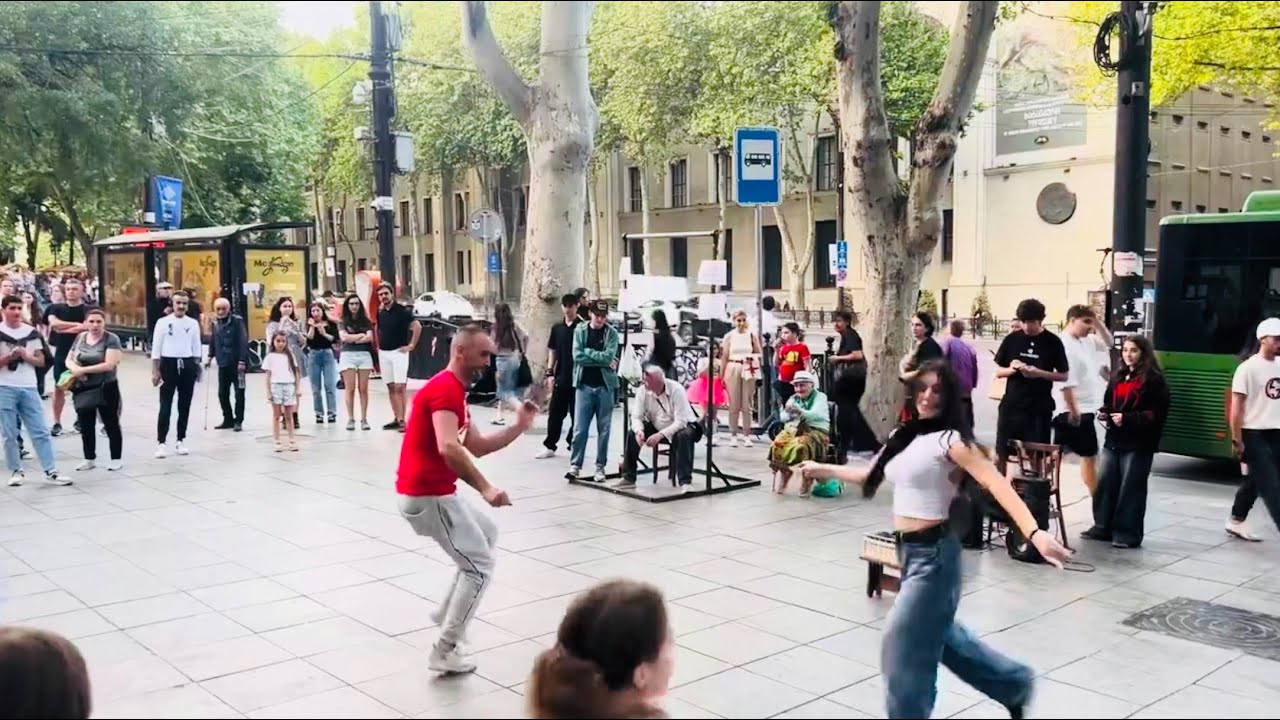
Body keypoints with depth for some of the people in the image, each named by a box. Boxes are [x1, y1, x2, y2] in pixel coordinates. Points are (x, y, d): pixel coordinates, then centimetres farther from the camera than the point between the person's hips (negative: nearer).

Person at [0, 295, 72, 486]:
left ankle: (50, 471, 2)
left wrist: (26, 356, -8)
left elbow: (41, 361, 10)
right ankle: (16, 471, 14)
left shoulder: (31, 332, 9)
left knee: (40, 431, 1)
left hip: (29, 388, 3)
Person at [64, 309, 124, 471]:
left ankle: (117, 458, 14)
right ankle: (89, 459, 23)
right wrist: (74, 368, -13)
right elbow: (69, 359, 11)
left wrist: (83, 370, -17)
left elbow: (109, 365, -20)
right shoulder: (80, 338, 7)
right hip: (83, 389, 5)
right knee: (85, 426, 11)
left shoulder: (111, 339, -10)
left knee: (111, 424, 6)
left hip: (105, 389, -5)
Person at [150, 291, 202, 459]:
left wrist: (196, 367, 7)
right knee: (165, 405, -5)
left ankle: (180, 441, 20)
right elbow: (156, 348, -3)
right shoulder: (163, 322, -3)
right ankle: (161, 443, -2)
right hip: (168, 364, -3)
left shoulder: (193, 324, 5)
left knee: (185, 405, 9)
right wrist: (155, 371, -6)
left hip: (187, 365, 3)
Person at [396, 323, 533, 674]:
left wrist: (519, 426, 7)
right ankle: (444, 652, -1)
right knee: (480, 566, -4)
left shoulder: (454, 391, 16)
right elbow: (448, 448, -33)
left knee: (488, 534, 27)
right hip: (428, 495, -10)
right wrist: (485, 487, -36)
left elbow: (477, 446, 16)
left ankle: (447, 612, 29)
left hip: (432, 492, 10)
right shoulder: (446, 389, -18)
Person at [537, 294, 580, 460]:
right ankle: (549, 446, 13)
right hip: (561, 377, 4)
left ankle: (574, 444, 16)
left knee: (576, 414, 6)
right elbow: (552, 351, 13)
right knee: (555, 413, 6)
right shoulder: (557, 328, 9)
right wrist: (550, 373, 5)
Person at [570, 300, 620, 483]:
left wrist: (588, 351, -9)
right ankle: (575, 464, 9)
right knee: (579, 428, 1)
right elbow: (577, 356, -8)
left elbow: (609, 357, -13)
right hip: (584, 385, 1)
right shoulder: (580, 330, 3)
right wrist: (602, 360, -11)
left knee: (604, 429, 5)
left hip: (605, 386, 0)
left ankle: (600, 466, 13)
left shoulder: (611, 333, 0)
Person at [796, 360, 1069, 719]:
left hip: (934, 552, -8)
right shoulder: (903, 436, 9)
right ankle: (1014, 683, 42)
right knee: (938, 632, 23)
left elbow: (997, 484, -25)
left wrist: (1035, 533, -37)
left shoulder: (950, 439, -14)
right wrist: (825, 469, 31)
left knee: (902, 647, -3)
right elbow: (872, 474, 25)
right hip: (908, 550, 8)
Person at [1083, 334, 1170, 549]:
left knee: (1131, 489, -2)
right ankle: (1103, 527, 17)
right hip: (1114, 440, 7)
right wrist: (1105, 412, 5)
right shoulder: (1118, 377, 17)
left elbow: (1157, 414, -12)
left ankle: (1128, 533, 5)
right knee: (1105, 484, 7)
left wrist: (1128, 419, -20)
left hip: (1138, 444, -7)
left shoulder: (1154, 380, -6)